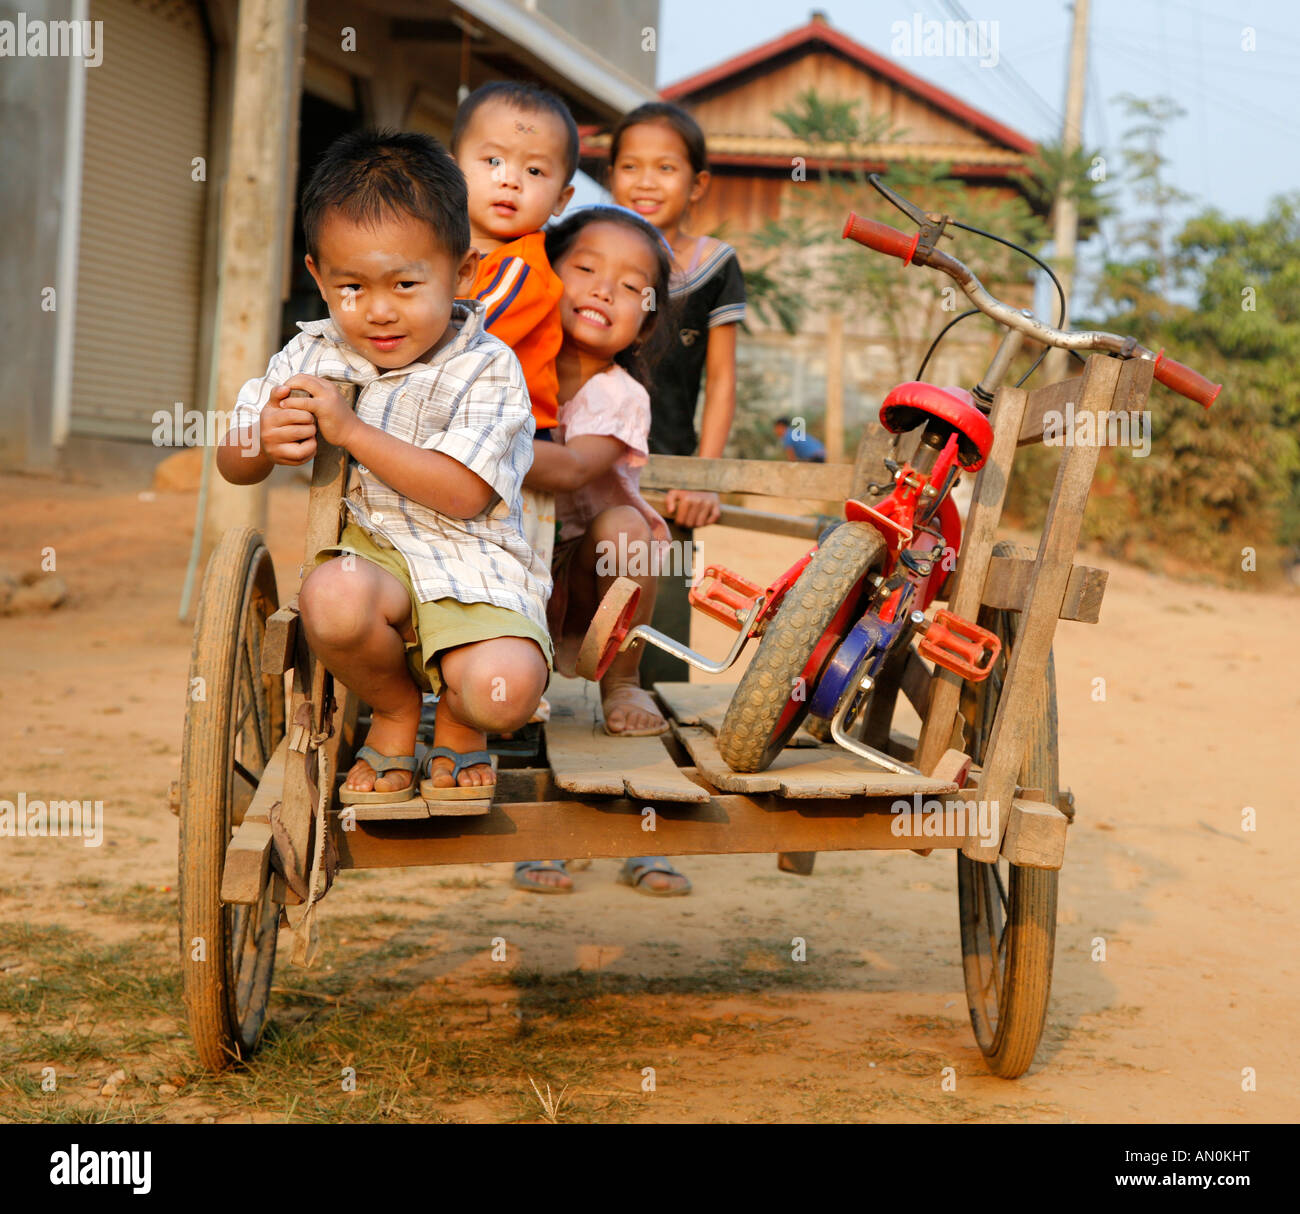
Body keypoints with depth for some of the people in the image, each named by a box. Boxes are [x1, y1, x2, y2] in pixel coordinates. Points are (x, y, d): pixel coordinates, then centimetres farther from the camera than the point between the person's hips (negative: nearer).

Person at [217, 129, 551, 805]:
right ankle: (395, 710, 0)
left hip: (473, 562, -3)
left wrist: (350, 431, -23)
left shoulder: (486, 370, -9)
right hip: (368, 551, 3)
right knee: (331, 599, -36)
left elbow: (463, 495, -19)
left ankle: (457, 723, 12)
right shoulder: (311, 357, 5)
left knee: (505, 688, -31)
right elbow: (232, 465, 11)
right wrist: (265, 444, -15)